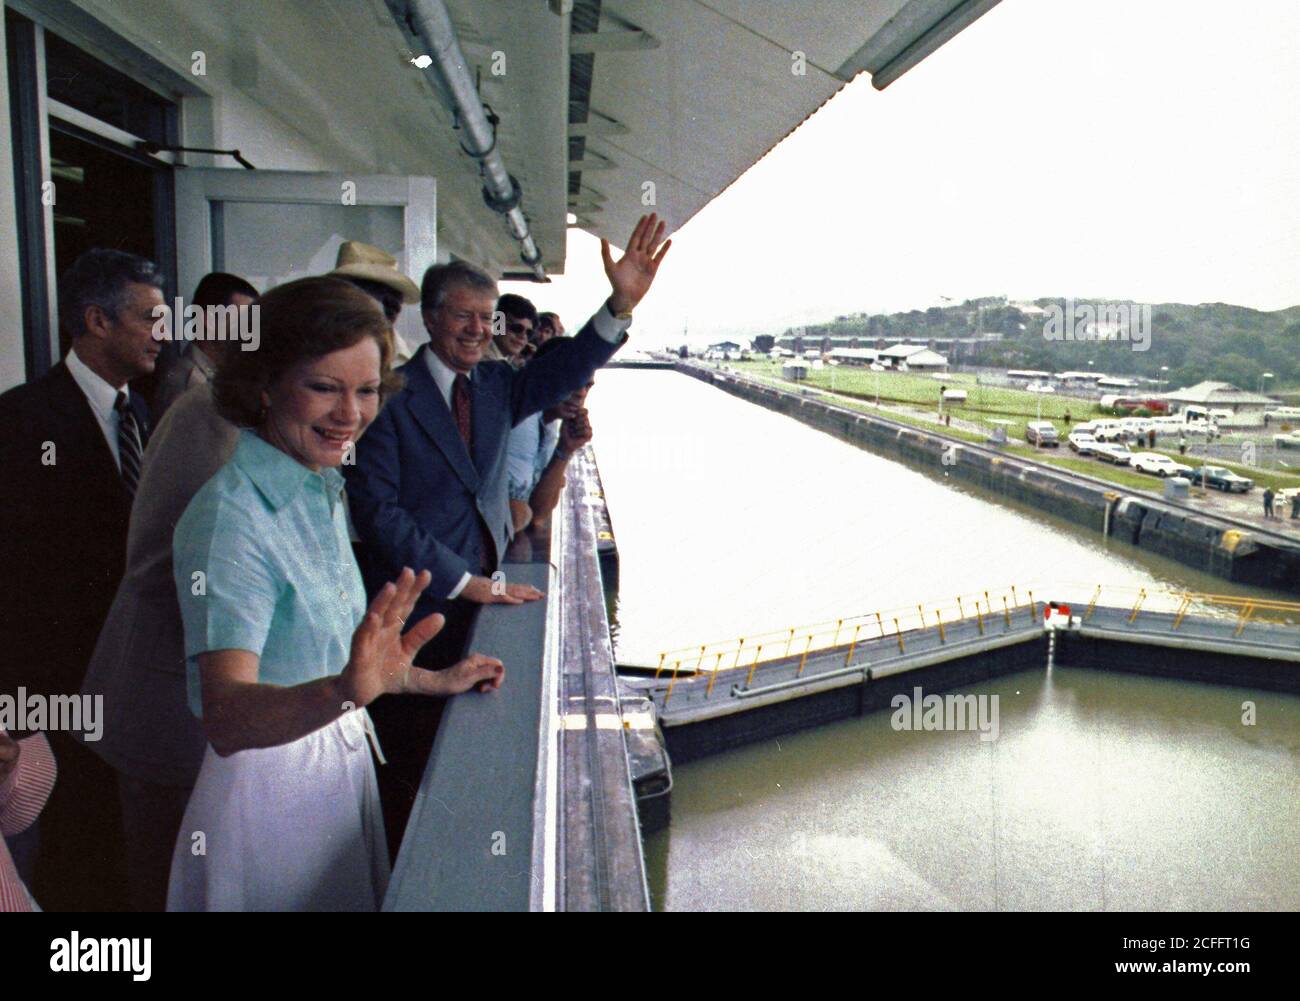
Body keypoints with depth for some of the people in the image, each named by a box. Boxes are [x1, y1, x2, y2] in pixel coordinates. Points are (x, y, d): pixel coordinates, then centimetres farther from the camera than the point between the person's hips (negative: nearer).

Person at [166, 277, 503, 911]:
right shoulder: (229, 519, -23)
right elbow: (226, 718, -34)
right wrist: (344, 691, -51)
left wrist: (435, 681, 17)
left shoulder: (322, 490, 4)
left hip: (342, 761, 8)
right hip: (271, 787, -8)